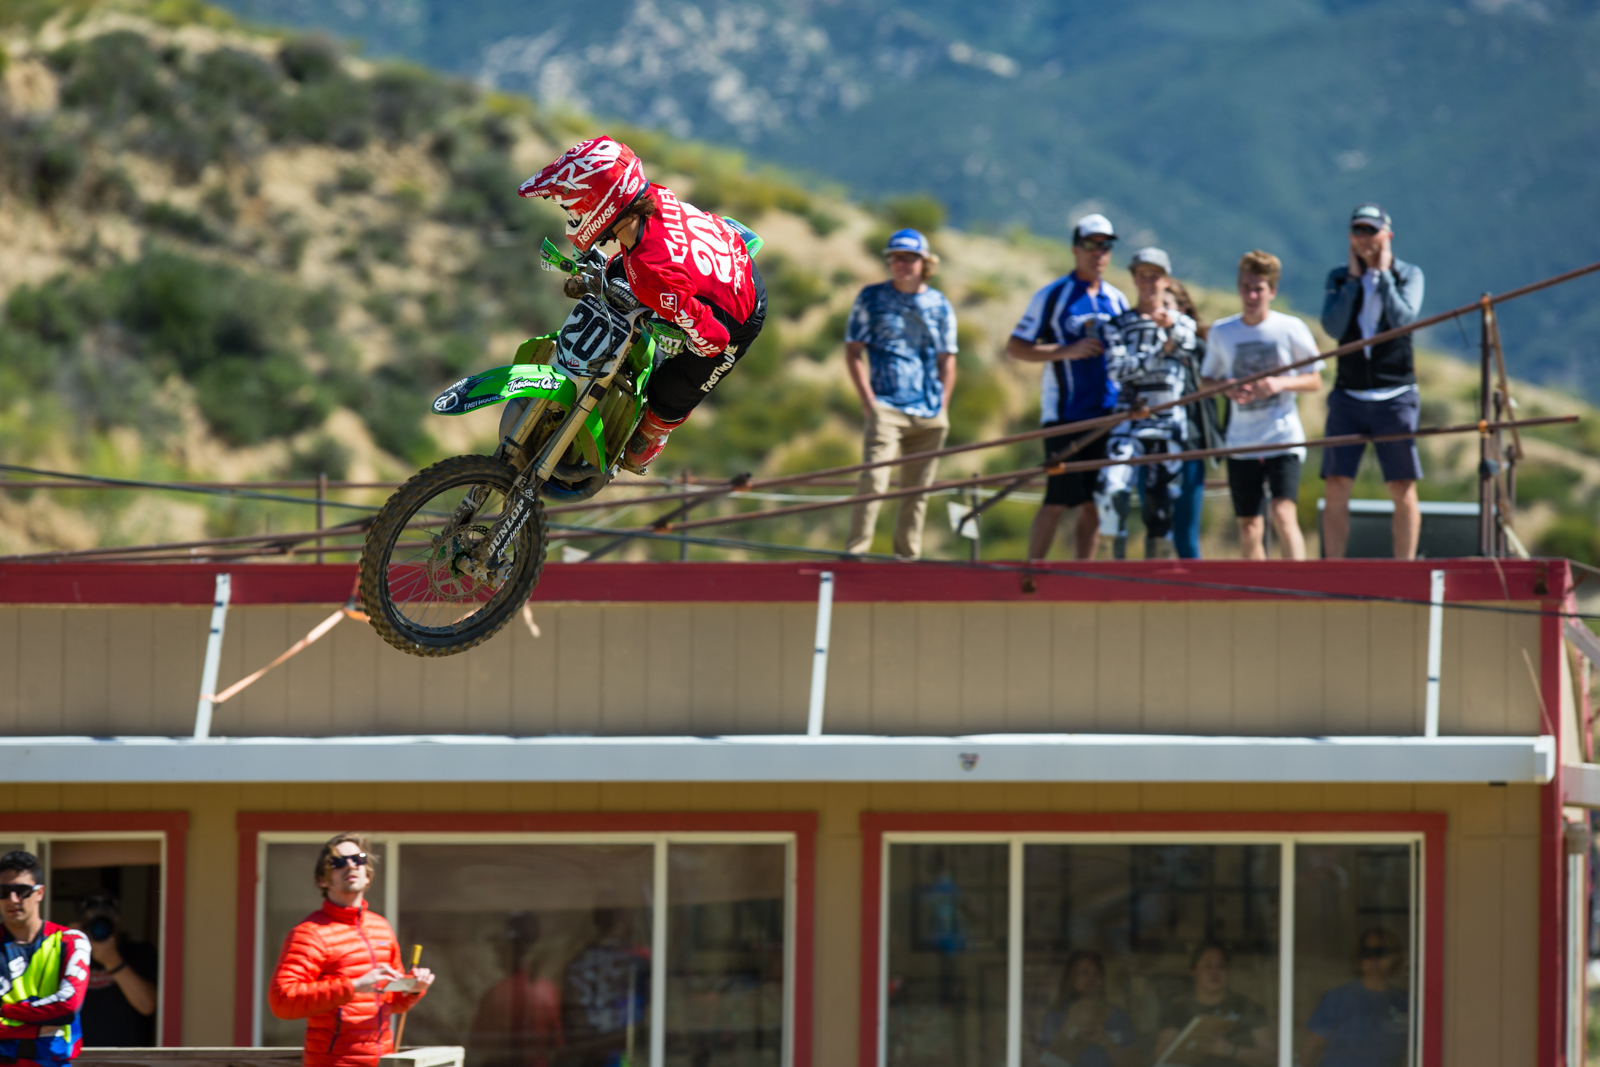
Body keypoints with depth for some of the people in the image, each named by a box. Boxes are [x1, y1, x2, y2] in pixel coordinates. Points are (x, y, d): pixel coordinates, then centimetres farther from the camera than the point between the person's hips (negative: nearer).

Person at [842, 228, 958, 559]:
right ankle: (855, 550, -17)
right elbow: (853, 350, 2)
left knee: (917, 489, 6)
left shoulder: (939, 305, 11)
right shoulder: (871, 298, 4)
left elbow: (947, 360, 13)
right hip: (886, 407, -3)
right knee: (874, 478, -17)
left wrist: (942, 405, 3)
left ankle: (908, 556, 13)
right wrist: (868, 401, -7)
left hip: (930, 414, 3)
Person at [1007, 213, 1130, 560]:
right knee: (1059, 499, -9)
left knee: (1094, 502, 4)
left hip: (1107, 414, 5)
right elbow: (1015, 347, -4)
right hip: (1065, 412, -5)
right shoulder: (1052, 296, -2)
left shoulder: (1117, 300, 13)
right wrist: (1069, 351, -15)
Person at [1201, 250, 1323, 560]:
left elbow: (1314, 380, 3)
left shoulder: (1291, 329, -3)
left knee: (1283, 515, -18)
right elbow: (1206, 380, 13)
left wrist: (1281, 384, -16)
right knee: (1248, 526, 7)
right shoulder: (1221, 332, 4)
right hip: (1241, 441, 3)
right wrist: (1226, 388, -9)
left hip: (1283, 438, -3)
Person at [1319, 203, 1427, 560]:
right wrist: (1355, 278, -5)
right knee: (1337, 487, -4)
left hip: (1394, 397, -2)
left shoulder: (1408, 274, 4)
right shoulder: (1339, 277, 9)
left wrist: (1383, 274, -9)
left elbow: (1403, 320, -13)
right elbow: (1333, 327, -6)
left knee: (1403, 490, -4)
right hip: (1348, 395, 2)